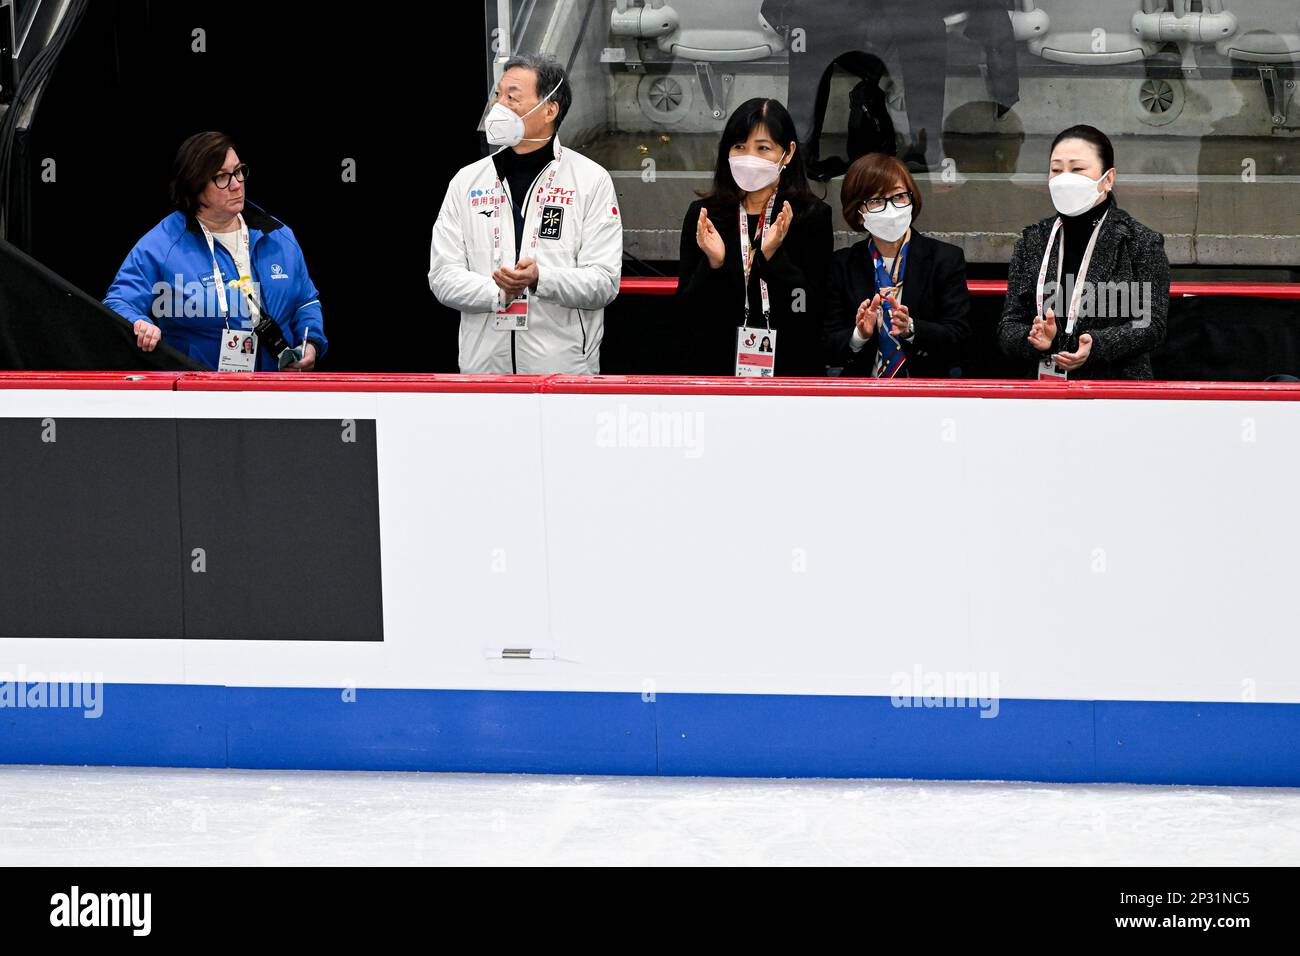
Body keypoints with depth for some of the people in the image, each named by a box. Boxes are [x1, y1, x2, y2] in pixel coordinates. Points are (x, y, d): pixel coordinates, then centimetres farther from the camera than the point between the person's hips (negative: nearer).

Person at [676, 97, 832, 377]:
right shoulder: (702, 215, -1)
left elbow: (813, 310, -12)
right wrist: (713, 263, -20)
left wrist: (773, 256, -23)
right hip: (718, 367, 1)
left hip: (791, 367, -1)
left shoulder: (813, 216, -6)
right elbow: (687, 309, -4)